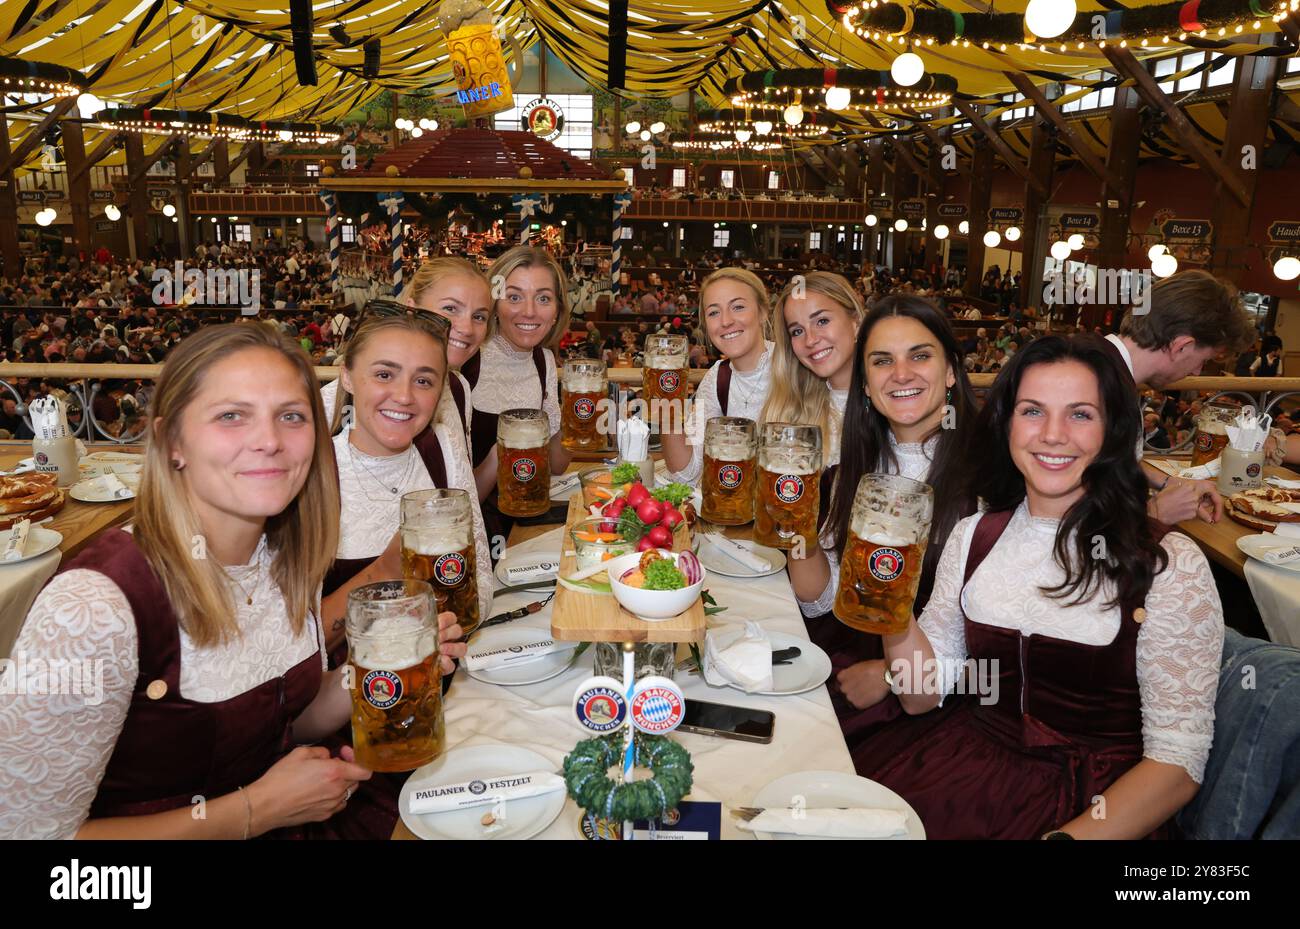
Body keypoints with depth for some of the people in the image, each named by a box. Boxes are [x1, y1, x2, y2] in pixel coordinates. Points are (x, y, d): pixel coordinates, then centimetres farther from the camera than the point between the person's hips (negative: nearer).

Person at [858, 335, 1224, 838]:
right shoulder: (972, 536, 3)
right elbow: (924, 695, 5)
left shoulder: (1170, 564, -8)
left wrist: (1068, 836, -23)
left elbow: (1177, 762, -9)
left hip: (1093, 800, -3)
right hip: (971, 755, 3)